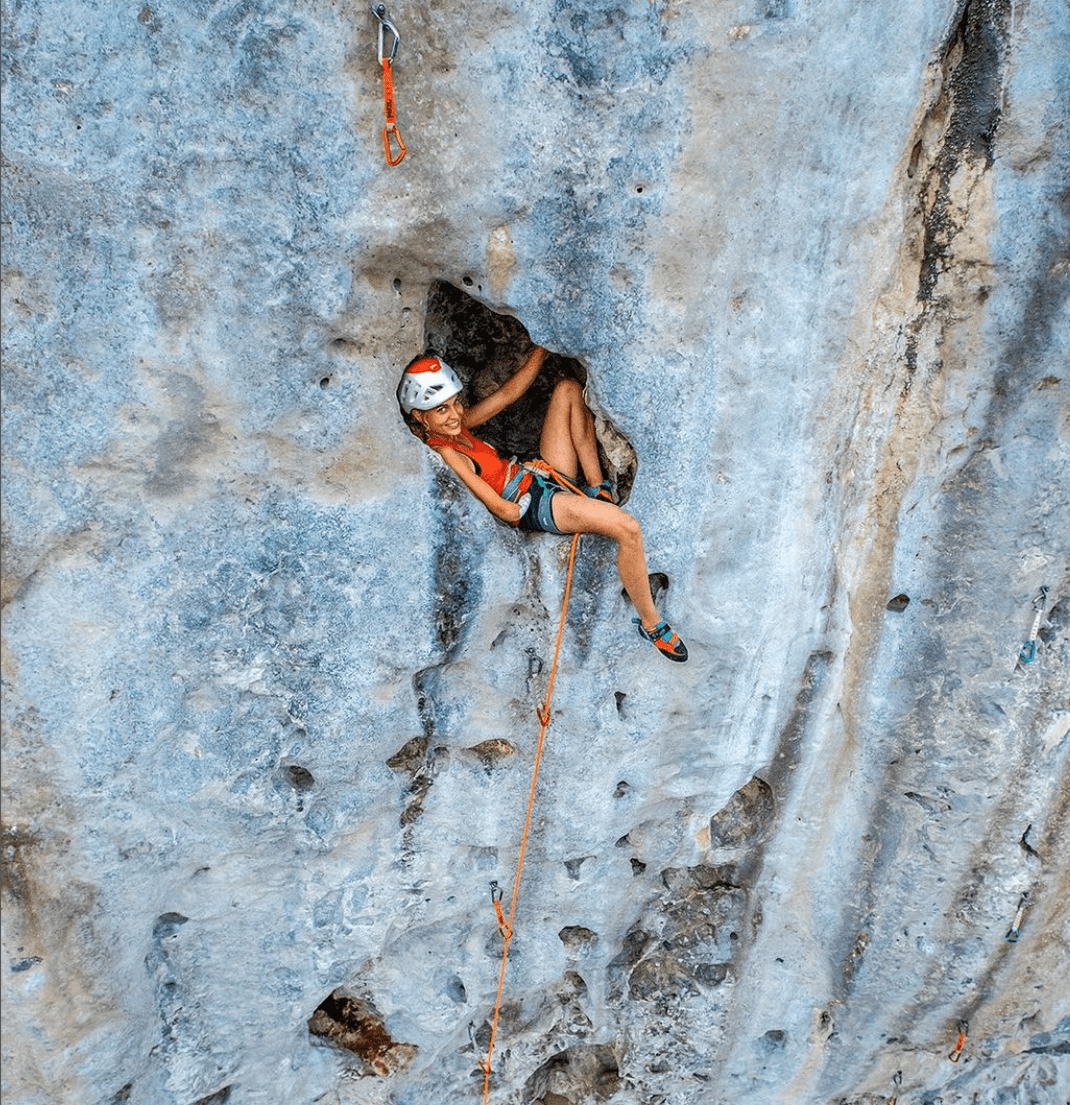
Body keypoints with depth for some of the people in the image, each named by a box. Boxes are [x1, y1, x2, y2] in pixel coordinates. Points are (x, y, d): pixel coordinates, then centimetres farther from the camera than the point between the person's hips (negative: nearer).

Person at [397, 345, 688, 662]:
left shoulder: (454, 425, 5)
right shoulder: (443, 455, -23)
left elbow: (508, 393, 8)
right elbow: (505, 511, -24)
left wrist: (543, 347, 3)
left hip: (539, 477, 10)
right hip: (534, 506, -10)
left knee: (567, 388, 12)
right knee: (627, 528, -31)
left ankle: (598, 489, 5)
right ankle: (651, 623, -10)